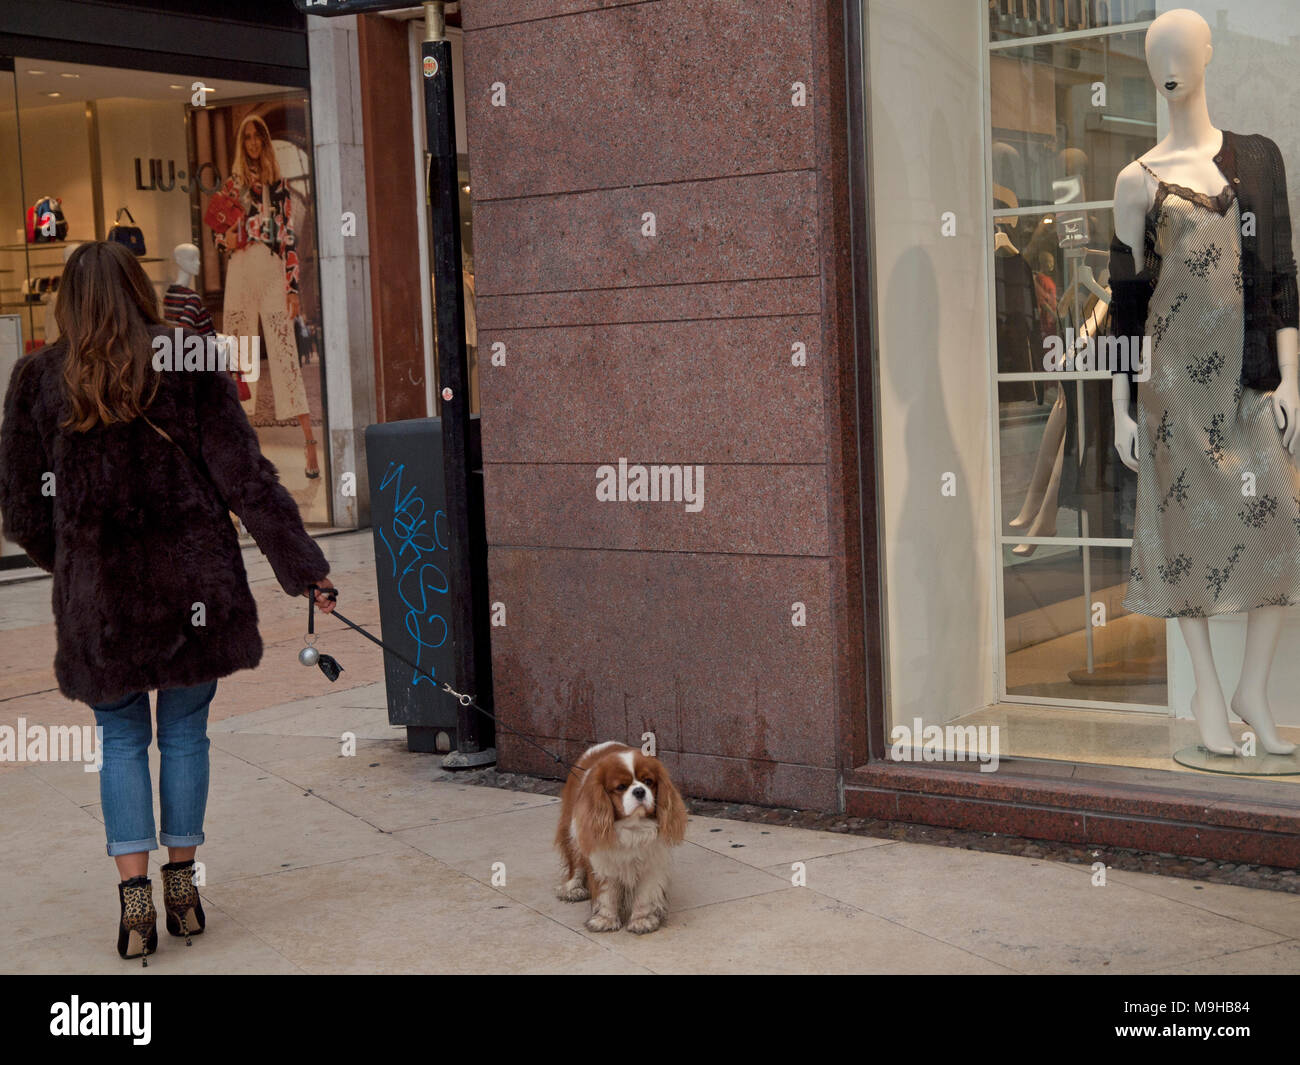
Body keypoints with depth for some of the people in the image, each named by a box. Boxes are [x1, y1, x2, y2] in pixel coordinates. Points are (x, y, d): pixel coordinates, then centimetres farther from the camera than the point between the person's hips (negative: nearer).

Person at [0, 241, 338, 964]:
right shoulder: (189, 363, -3)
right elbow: (246, 476, -6)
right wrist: (304, 568, -3)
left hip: (98, 593, 0)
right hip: (193, 582, 0)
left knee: (122, 738, 11)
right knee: (186, 732, 12)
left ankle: (136, 899, 1)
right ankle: (183, 888, 18)